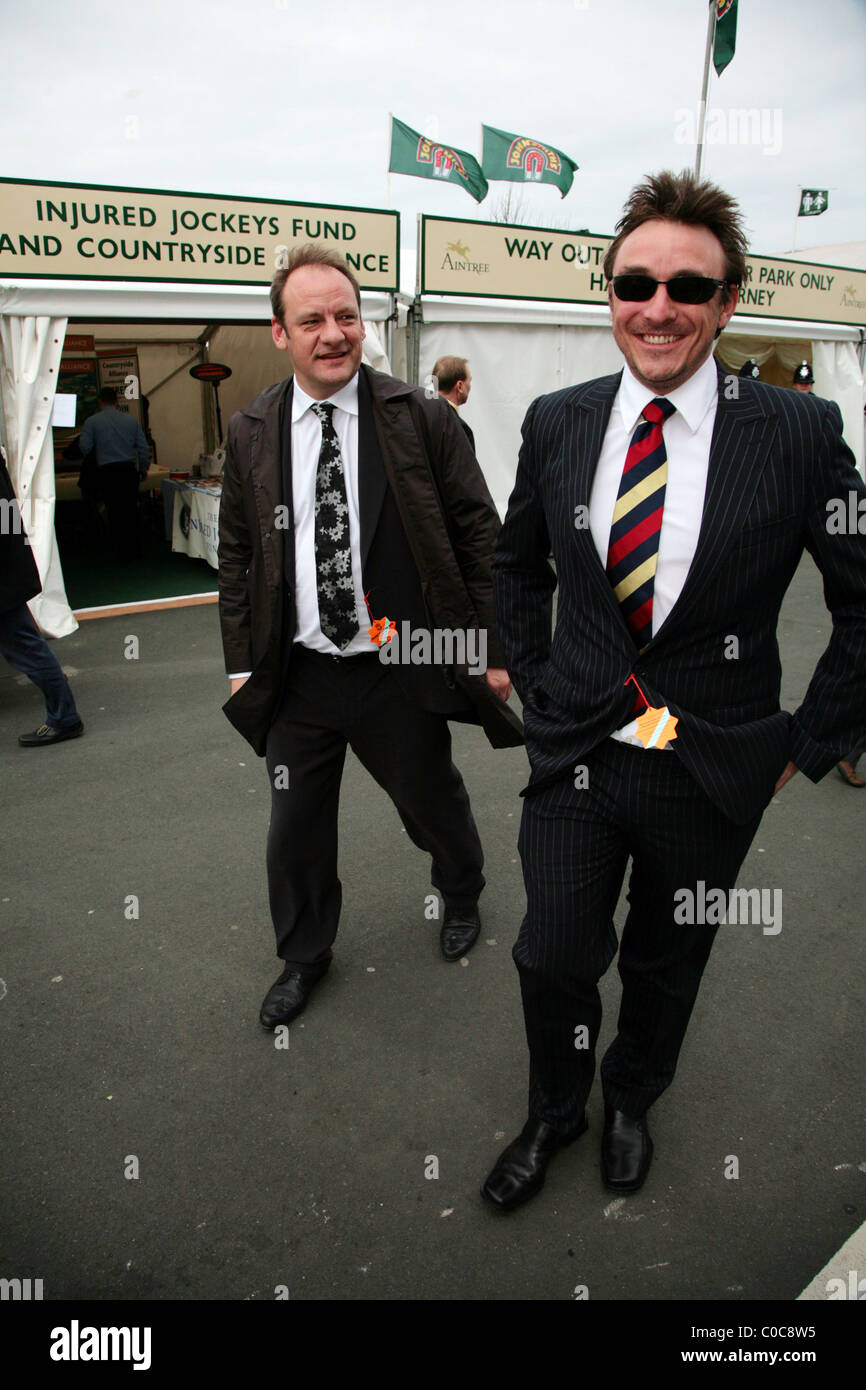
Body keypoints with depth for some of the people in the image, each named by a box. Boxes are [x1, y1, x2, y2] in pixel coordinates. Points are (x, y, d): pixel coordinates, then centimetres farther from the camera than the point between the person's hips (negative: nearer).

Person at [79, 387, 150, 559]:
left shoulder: (92, 421, 0)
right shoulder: (131, 420, 7)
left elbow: (84, 447, -5)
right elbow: (144, 447, 7)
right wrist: (143, 469, 20)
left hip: (106, 471, -2)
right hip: (129, 470, 2)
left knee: (114, 512, 5)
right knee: (131, 511, 11)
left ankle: (123, 552, 8)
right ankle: (135, 549, 16)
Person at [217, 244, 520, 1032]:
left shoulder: (423, 419, -7)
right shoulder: (250, 432, 2)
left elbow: (479, 536, -4)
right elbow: (237, 553, 8)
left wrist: (491, 647, -7)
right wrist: (242, 659, 5)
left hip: (402, 671, -2)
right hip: (296, 675, 3)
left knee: (433, 804, 17)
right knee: (296, 828, 15)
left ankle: (462, 896, 51)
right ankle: (304, 955, 41)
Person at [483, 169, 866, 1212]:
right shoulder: (556, 422, -2)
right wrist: (535, 685, 6)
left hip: (713, 770, -1)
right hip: (575, 750, 1)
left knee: (665, 967, 19)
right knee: (553, 959, 9)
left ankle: (631, 1099, 50)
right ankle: (553, 1114, 41)